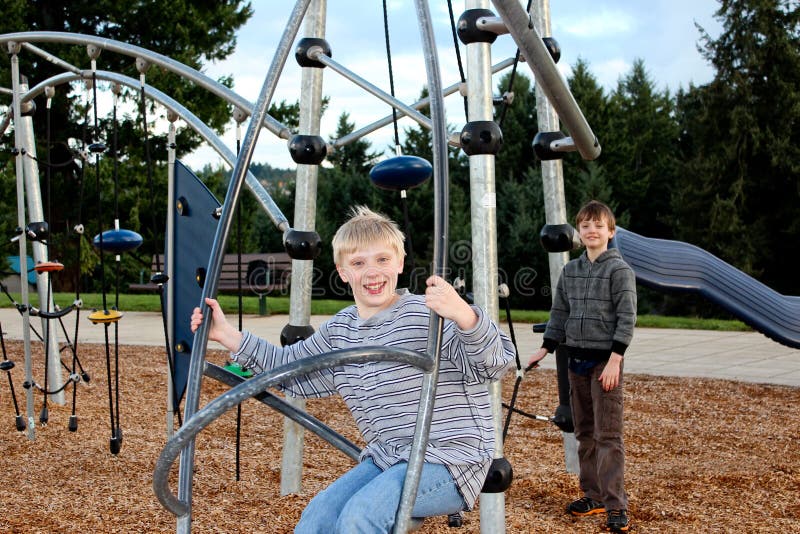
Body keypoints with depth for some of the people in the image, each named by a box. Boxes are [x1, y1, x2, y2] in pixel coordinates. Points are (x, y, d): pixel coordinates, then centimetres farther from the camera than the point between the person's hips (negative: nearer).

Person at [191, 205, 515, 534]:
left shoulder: (427, 316, -15)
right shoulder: (339, 331, 8)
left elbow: (496, 362, -25)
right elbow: (290, 367, 23)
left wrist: (462, 314, -46)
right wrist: (226, 334, 16)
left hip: (449, 461, -6)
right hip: (386, 458, 7)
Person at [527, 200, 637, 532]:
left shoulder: (619, 269, -6)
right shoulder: (570, 271, 12)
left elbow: (626, 317, -11)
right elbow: (559, 313, 16)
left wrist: (615, 358, -18)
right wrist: (545, 349, 12)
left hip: (605, 361, -6)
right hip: (576, 360, 6)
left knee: (608, 435, -7)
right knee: (584, 433, 11)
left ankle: (616, 505, -2)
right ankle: (593, 495, 20)